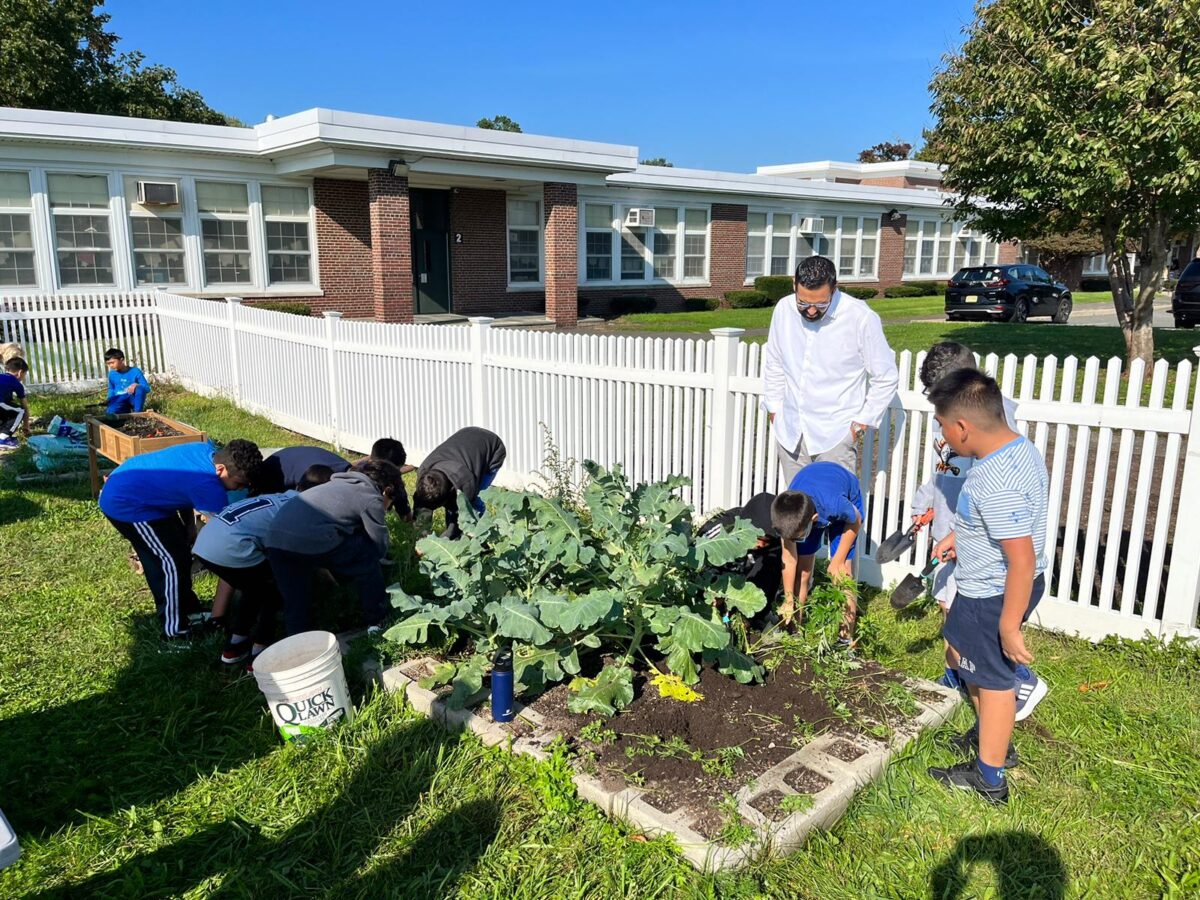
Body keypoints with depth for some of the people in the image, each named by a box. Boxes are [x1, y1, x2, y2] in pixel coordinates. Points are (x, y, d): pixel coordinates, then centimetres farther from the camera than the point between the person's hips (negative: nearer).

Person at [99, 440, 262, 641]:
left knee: (180, 547, 17)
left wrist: (189, 527, 7)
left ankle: (187, 610, 32)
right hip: (125, 505, -10)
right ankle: (175, 630, 5)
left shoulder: (206, 451, -6)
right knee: (173, 562, -7)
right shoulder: (207, 484, -31)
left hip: (127, 487, 10)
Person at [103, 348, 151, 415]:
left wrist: (136, 385, -28)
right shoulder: (112, 374, 8)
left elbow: (147, 388, -8)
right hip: (119, 400, 2)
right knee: (110, 413, -30)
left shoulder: (135, 371, -6)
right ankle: (126, 410, -2)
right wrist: (109, 398, 4)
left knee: (140, 389, -35)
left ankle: (137, 413, -24)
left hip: (133, 399, -2)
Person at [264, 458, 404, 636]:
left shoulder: (341, 483, 33)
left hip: (274, 539, 7)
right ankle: (377, 622, 25)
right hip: (311, 540, -7)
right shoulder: (372, 498, 10)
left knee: (295, 606, 21)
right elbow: (380, 547, 15)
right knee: (368, 558, 15)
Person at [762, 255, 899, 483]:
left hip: (836, 435, -4)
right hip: (790, 432, 4)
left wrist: (863, 421, -4)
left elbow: (886, 378, -3)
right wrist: (774, 408, 12)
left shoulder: (861, 318, -12)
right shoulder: (784, 309, -1)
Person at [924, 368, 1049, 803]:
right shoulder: (1018, 447, -2)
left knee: (992, 678, 8)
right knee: (963, 650, 27)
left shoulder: (996, 482, -34)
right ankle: (990, 735, 47)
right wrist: (960, 536, 16)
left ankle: (989, 778, 29)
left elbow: (1023, 561, -31)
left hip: (995, 596, -10)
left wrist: (1009, 627, -23)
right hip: (986, 586, 10)